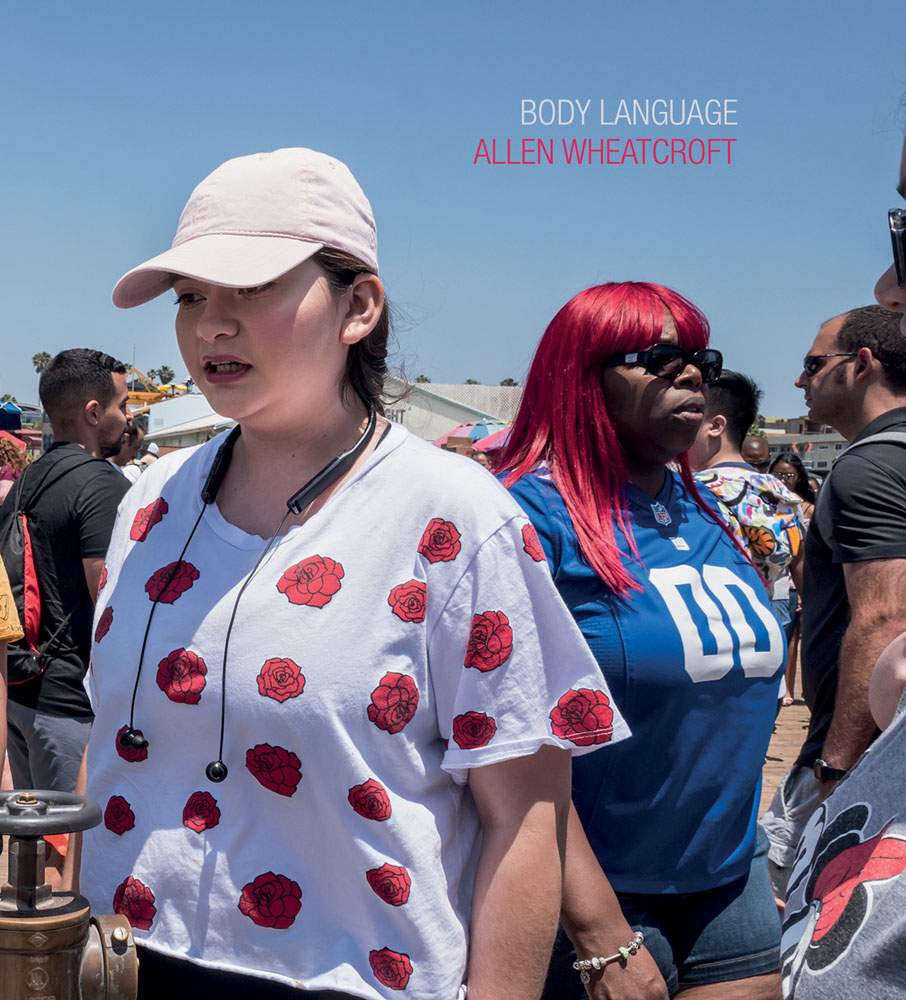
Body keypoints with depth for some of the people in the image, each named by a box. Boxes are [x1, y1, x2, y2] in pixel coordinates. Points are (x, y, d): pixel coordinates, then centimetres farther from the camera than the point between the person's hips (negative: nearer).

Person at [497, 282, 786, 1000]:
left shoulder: (700, 510, 8)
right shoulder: (533, 509, -15)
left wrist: (752, 863, 17)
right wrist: (601, 935, -23)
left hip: (728, 879, 7)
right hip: (588, 889, -7)